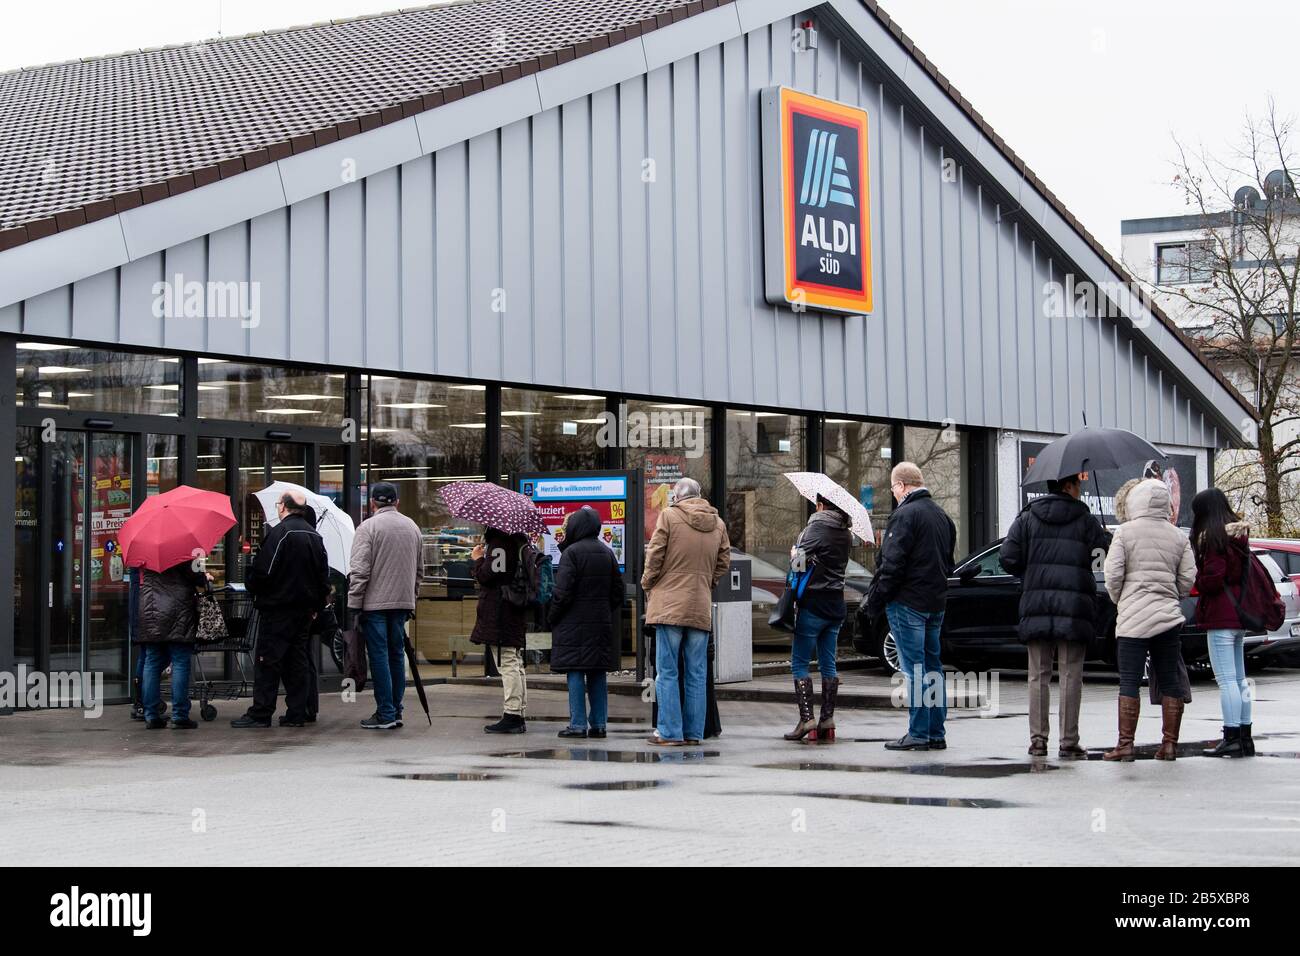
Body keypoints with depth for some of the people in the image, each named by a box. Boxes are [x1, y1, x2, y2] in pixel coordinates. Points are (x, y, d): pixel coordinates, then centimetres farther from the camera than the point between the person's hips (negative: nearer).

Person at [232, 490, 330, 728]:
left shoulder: (279, 533, -14)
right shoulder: (315, 536, 10)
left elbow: (263, 571, -17)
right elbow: (324, 575, 13)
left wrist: (252, 587, 2)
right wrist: (317, 605, 18)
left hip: (278, 608, -7)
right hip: (305, 608, 7)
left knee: (268, 660, -3)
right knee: (297, 660, 10)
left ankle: (260, 713, -3)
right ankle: (297, 713, 8)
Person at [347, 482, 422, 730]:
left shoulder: (368, 527, -8)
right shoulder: (412, 527, 12)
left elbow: (359, 571, -13)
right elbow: (418, 570, 17)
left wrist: (354, 605, -9)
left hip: (375, 603, -5)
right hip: (403, 602, 5)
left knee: (379, 656, -2)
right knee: (397, 655, 12)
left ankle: (385, 714, -2)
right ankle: (396, 712, 15)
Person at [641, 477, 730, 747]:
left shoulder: (669, 516, -5)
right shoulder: (717, 523, 10)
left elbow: (655, 556, -6)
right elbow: (724, 562, 14)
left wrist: (647, 584, 9)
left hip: (669, 605, -4)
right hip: (702, 608, 4)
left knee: (667, 672, -1)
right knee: (697, 673, 9)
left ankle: (670, 732, -3)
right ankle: (694, 732, 10)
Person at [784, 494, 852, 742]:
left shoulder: (816, 528, -14)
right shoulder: (846, 534, 7)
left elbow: (799, 561, -17)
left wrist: (796, 552, 1)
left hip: (813, 603, -7)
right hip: (836, 603, 7)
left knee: (799, 663, -1)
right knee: (828, 664, 11)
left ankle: (806, 718, -9)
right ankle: (828, 719, 9)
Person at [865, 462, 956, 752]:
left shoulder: (905, 515, -14)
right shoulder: (941, 515, 15)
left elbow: (892, 565, -17)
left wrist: (875, 601, -10)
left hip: (908, 602, -8)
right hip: (936, 603, 8)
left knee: (914, 668, -6)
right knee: (933, 667, 12)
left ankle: (918, 734, -4)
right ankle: (936, 733, 15)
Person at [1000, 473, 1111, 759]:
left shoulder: (1027, 517, 6)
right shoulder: (1085, 520, 1)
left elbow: (1009, 558, -2)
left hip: (1035, 607, 2)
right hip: (1074, 607, -2)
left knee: (1039, 675, 9)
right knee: (1070, 676, 2)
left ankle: (1038, 739, 8)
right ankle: (1069, 742, 2)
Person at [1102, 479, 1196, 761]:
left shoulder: (1125, 532, -4)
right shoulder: (1178, 537, 8)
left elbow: (1113, 574, -8)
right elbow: (1187, 578, 5)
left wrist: (1118, 600, 9)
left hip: (1133, 619, -4)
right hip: (1169, 616, 4)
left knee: (1129, 682, -2)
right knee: (1170, 681, 8)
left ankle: (1125, 744, -4)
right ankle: (1169, 744, 9)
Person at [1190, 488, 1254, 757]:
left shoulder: (1213, 538, -12)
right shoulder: (1238, 534, 15)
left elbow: (1212, 579, -19)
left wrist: (1193, 582, -1)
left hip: (1220, 616, -10)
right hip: (1239, 615, 10)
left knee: (1227, 680, -9)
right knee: (1239, 679, 13)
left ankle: (1232, 739, -11)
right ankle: (1244, 737, 17)